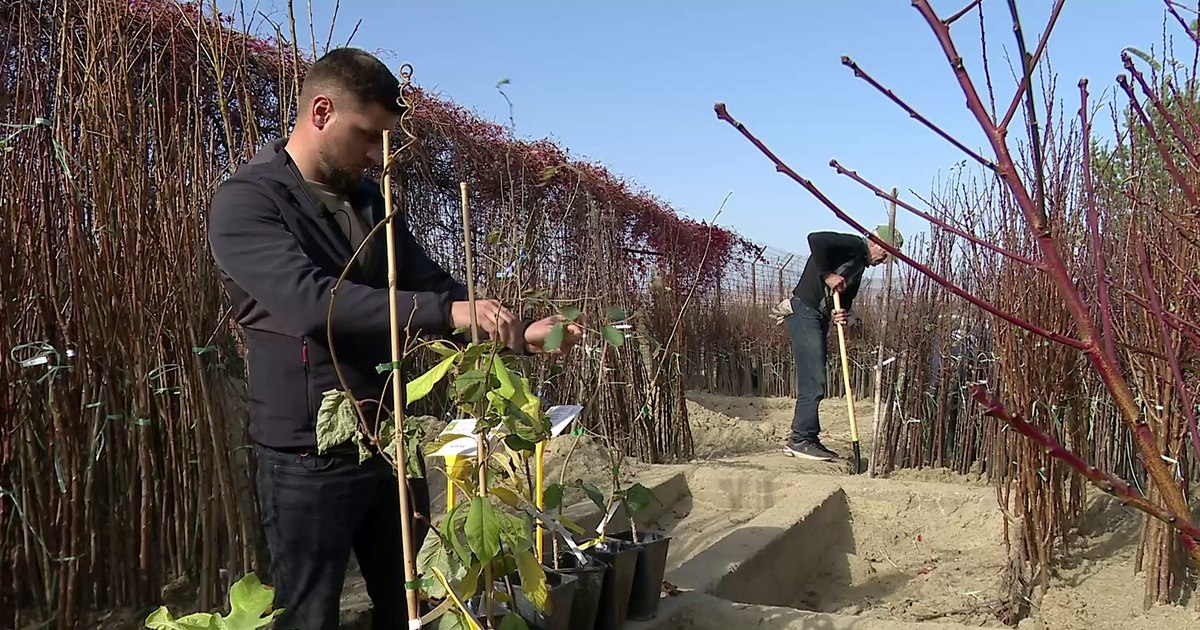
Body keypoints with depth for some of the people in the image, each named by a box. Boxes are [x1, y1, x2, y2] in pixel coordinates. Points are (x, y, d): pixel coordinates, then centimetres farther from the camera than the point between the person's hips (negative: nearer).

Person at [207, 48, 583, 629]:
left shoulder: (368, 202, 10)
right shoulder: (246, 201, -12)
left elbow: (430, 286, 15)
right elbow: (309, 301, -28)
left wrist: (517, 334, -1)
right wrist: (447, 311, -32)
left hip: (391, 443, 7)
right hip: (310, 459, -6)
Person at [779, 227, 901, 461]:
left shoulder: (859, 265, 21)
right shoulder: (853, 245, -7)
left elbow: (846, 298, 17)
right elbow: (815, 239, -24)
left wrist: (841, 313, -5)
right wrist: (827, 275, -19)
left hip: (818, 318, 10)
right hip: (803, 312, -10)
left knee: (813, 382, 9)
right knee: (813, 381, -11)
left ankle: (806, 438, 13)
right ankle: (801, 439, -7)